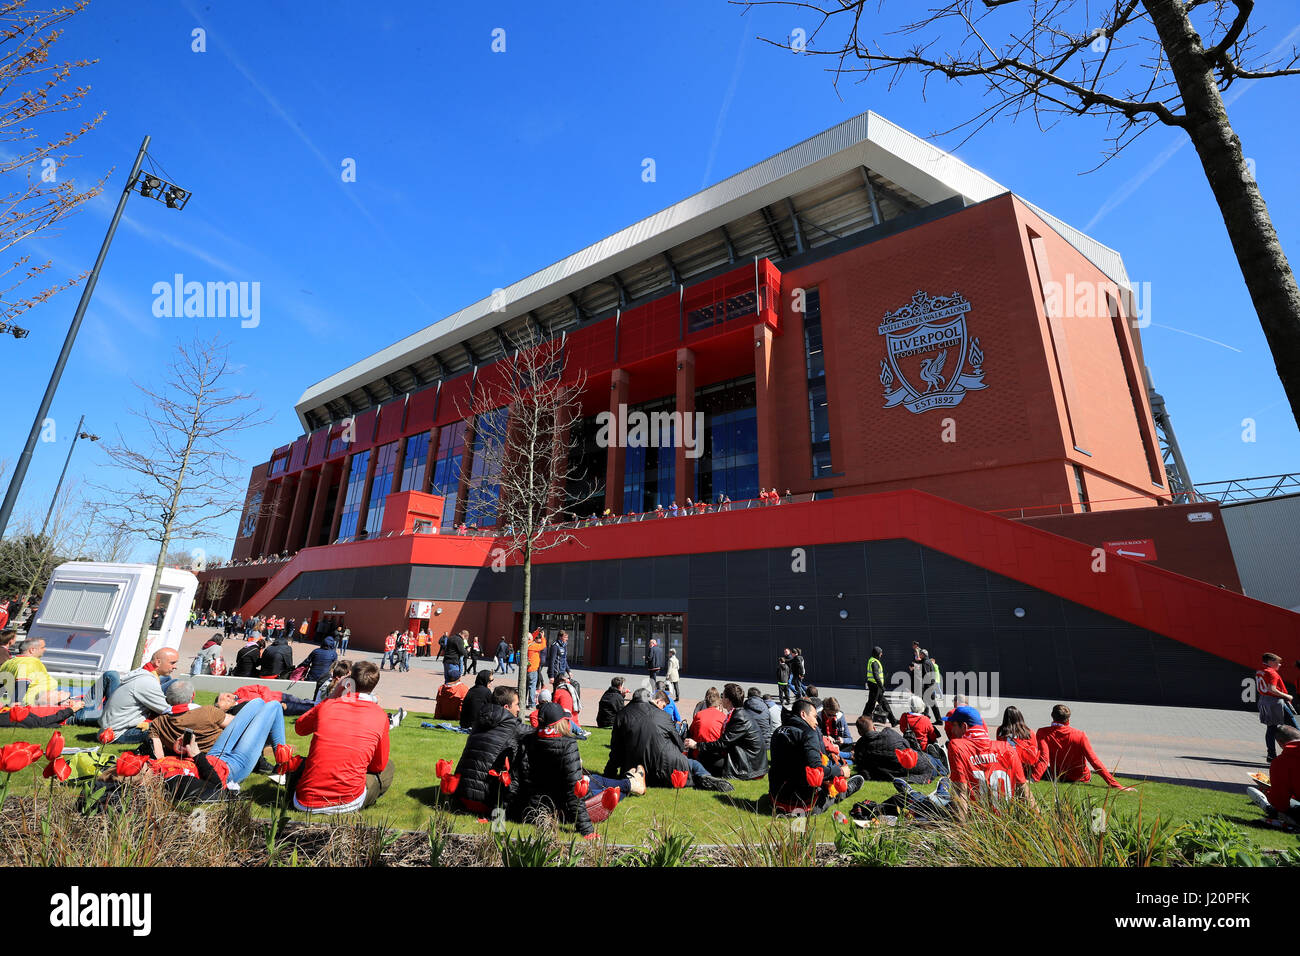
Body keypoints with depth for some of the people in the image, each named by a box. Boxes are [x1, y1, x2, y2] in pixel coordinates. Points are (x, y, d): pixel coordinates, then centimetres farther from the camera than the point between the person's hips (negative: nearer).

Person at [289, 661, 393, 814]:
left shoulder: (327, 705, -4)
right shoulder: (380, 716, -6)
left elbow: (299, 728, 20)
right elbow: (379, 765, 6)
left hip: (306, 804, 4)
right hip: (348, 803, -4)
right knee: (388, 767, 22)